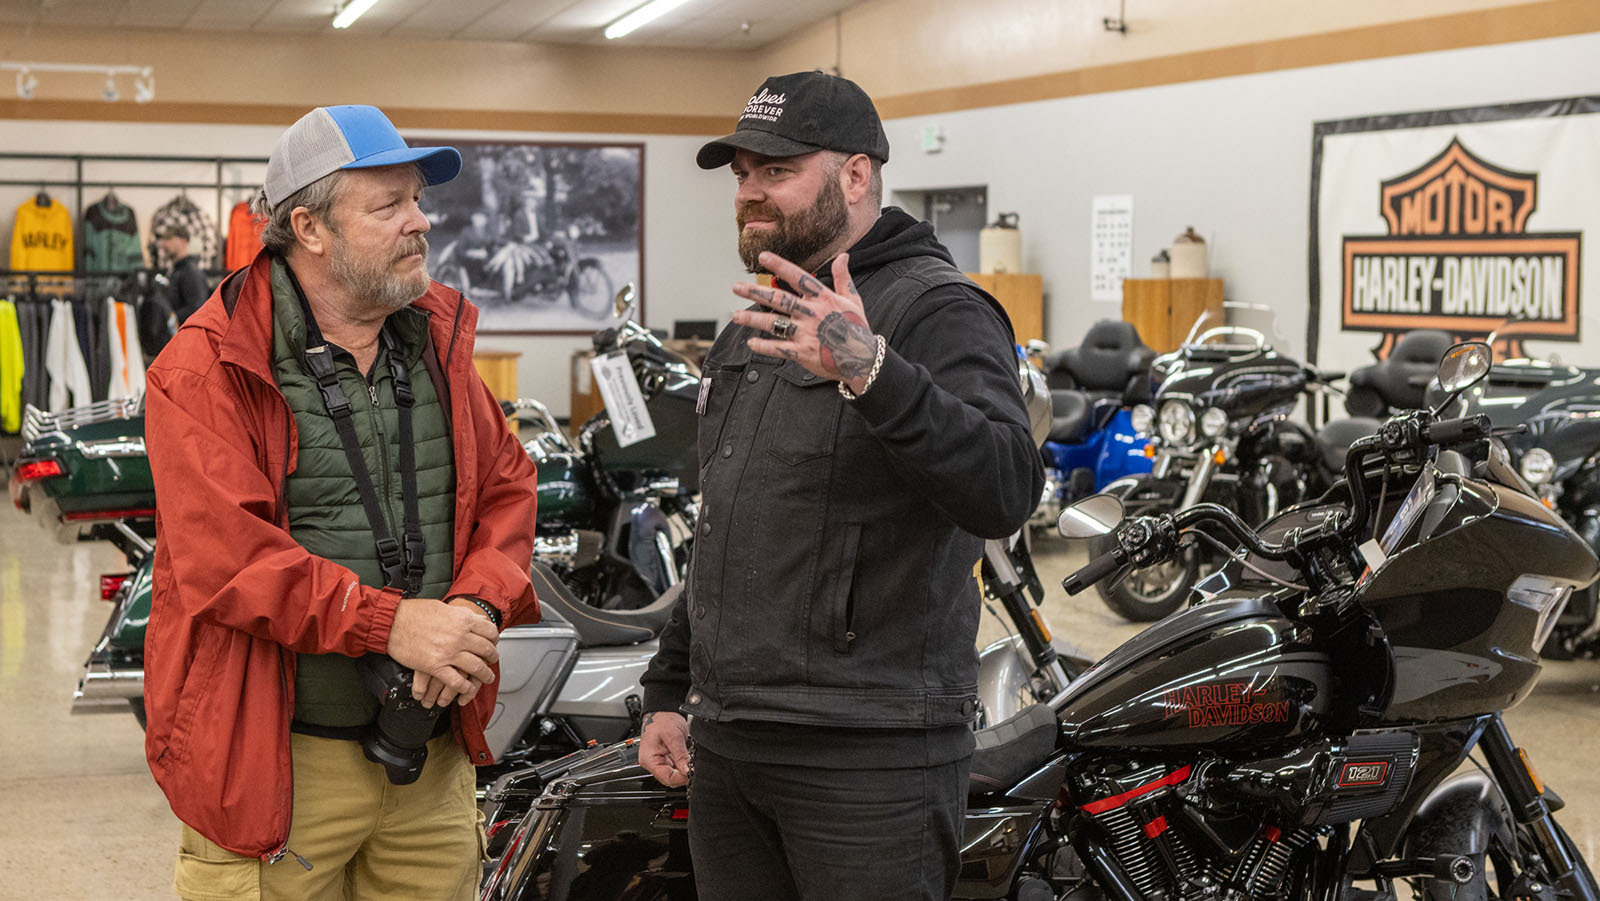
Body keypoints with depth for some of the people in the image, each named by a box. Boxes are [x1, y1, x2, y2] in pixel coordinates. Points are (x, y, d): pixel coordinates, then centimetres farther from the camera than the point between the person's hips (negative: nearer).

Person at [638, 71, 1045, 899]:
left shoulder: (937, 310, -10)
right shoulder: (756, 326, 18)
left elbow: (1004, 492, -27)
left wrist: (873, 374, -40)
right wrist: (668, 690, 22)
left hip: (866, 757, -8)